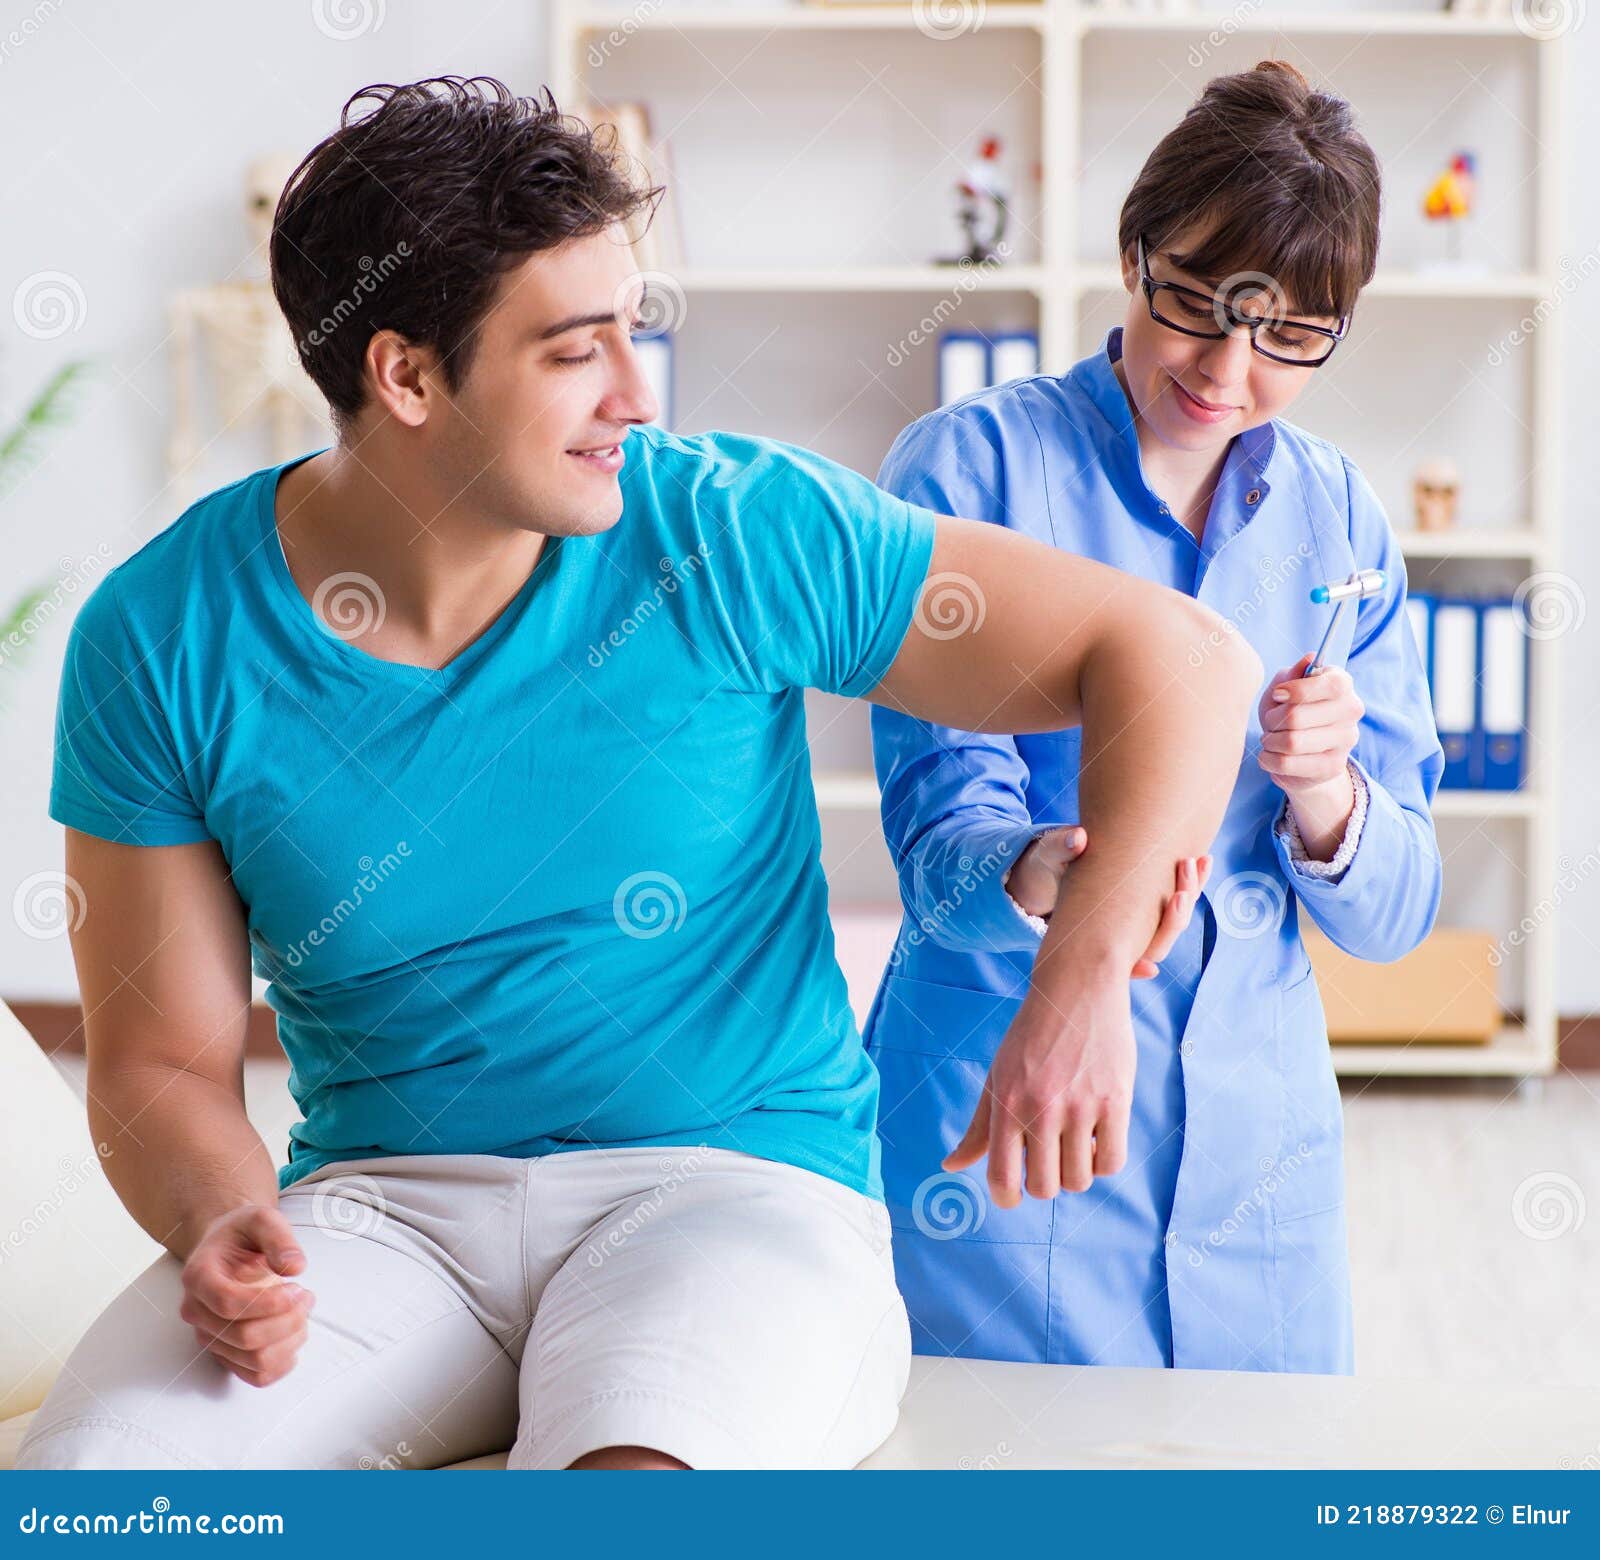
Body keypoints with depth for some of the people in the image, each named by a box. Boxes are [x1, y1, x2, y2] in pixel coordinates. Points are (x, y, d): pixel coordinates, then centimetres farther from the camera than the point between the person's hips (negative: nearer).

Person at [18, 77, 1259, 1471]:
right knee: (77, 1465, -25)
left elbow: (1176, 656, -5)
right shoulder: (162, 640, -4)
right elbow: (164, 1060, 3)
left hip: (737, 1181, -2)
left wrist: (1084, 983, -19)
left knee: (637, 1467, -36)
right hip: (383, 1200, 2)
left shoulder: (735, 534, -7)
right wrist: (223, 1226, -20)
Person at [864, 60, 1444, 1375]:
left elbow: (1393, 917, 3)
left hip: (1255, 1144, 4)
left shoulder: (1337, 516, 4)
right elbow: (939, 831, -15)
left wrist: (1323, 792, -18)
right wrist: (1041, 874, -37)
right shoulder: (970, 465, -8)